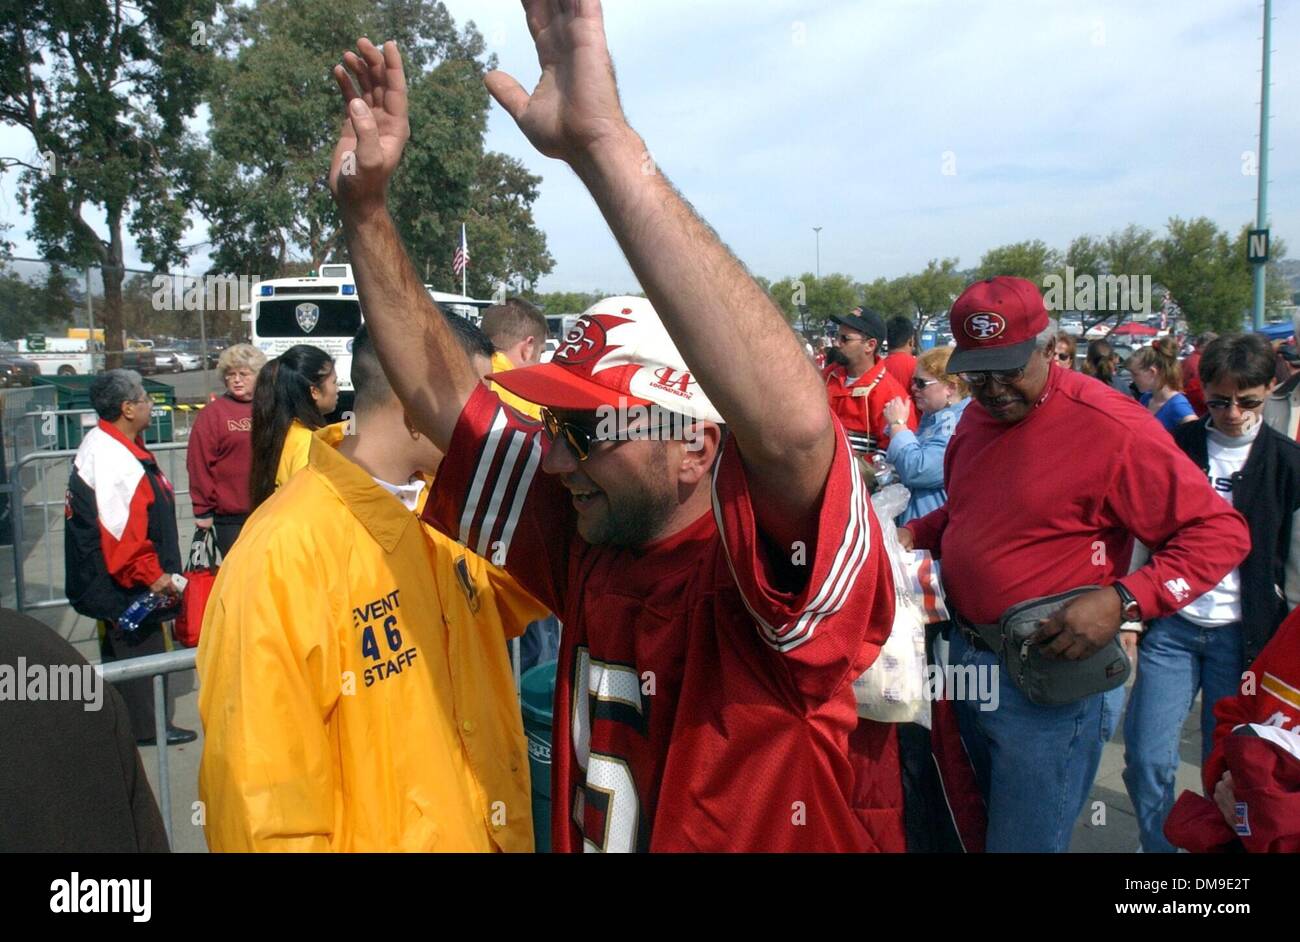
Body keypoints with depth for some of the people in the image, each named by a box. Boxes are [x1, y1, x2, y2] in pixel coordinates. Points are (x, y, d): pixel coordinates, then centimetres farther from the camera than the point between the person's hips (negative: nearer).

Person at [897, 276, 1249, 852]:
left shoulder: (1108, 426, -18)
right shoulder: (977, 416, 6)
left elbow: (1221, 531, -17)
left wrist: (1123, 600, -28)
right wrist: (914, 535, 4)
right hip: (966, 656, 7)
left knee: (1024, 839, 5)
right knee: (980, 824, 24)